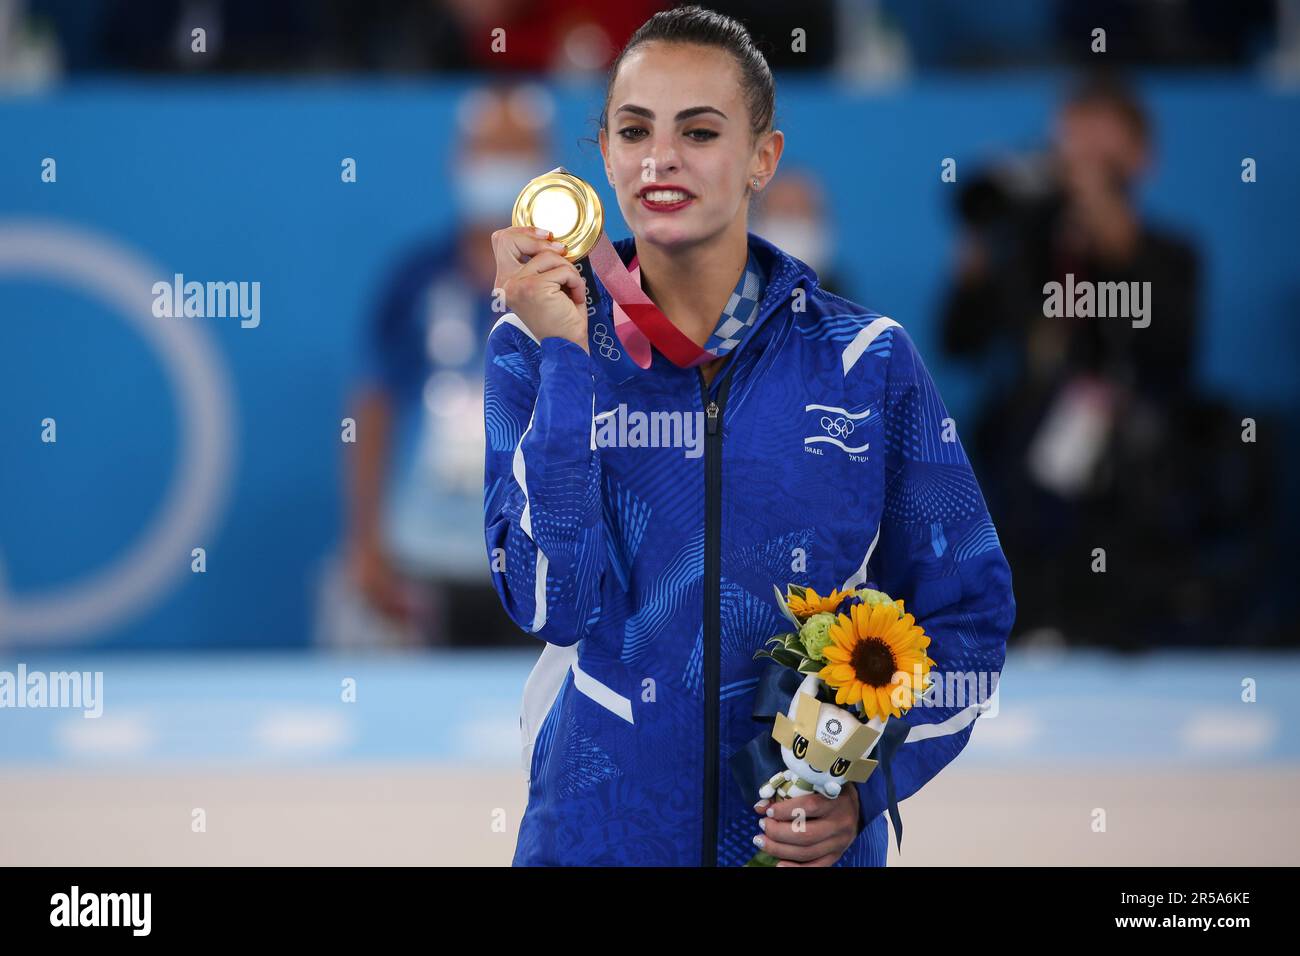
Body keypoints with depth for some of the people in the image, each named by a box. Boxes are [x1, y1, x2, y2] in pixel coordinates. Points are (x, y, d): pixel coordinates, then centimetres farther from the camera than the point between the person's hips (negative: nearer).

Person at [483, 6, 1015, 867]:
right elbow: (553, 602, -14)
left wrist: (865, 786, -13)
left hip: (810, 842, 0)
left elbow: (964, 612, 1)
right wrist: (564, 356, -18)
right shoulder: (535, 352, -2)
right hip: (597, 830, 0)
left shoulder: (866, 360, -2)